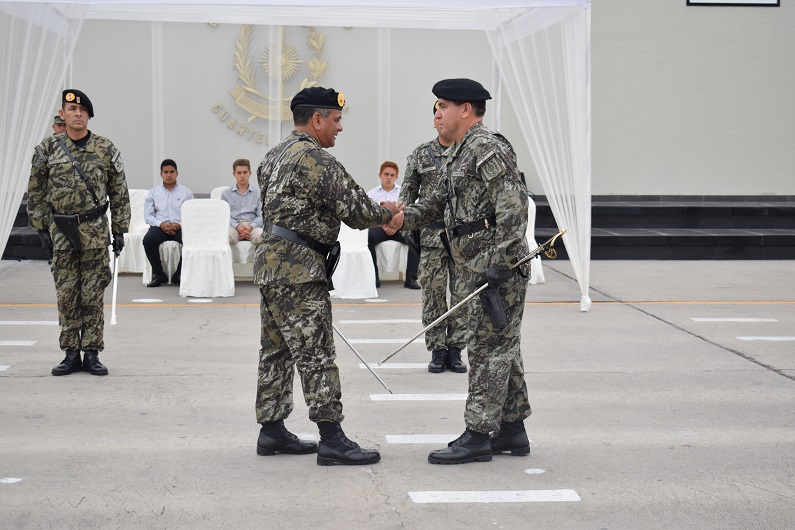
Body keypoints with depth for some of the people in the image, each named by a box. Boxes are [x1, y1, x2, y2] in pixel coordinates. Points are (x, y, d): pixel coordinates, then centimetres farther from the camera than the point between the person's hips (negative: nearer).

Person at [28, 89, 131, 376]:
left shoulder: (106, 149, 0)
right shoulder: (47, 149, 2)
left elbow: (119, 193, 4)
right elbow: (36, 193, 7)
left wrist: (119, 231, 1)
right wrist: (42, 229, 2)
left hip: (95, 232, -1)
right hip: (61, 233, 1)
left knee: (93, 295, 2)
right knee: (66, 295, 5)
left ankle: (92, 354, 9)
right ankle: (72, 354, 13)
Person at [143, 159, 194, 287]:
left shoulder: (186, 192, 14)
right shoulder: (153, 192, 15)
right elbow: (147, 216, 6)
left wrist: (180, 225, -14)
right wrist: (161, 224, -13)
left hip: (180, 227, 0)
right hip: (160, 227, 0)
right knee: (148, 240, -33)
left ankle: (179, 275, -14)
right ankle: (158, 274, -14)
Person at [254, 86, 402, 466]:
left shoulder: (274, 156, 16)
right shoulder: (317, 160, -15)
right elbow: (356, 211, -16)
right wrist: (386, 212, 6)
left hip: (270, 261, 10)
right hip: (298, 268, -10)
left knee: (277, 350, 14)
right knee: (316, 355, -8)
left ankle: (272, 431, 20)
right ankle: (331, 440, -7)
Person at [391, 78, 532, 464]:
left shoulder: (486, 148, -14)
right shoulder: (459, 154, 19)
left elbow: (512, 205, -21)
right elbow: (443, 201, 22)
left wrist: (502, 264, -25)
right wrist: (405, 218, 5)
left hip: (498, 264, -10)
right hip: (480, 267, 10)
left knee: (489, 347, -6)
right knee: (502, 347, 13)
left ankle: (478, 436, -3)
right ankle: (512, 430, 20)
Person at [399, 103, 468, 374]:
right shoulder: (421, 154, 6)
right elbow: (408, 193, 10)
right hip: (431, 235, 1)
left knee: (462, 296, 2)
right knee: (433, 295, 2)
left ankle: (455, 349, 13)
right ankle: (437, 350, 11)